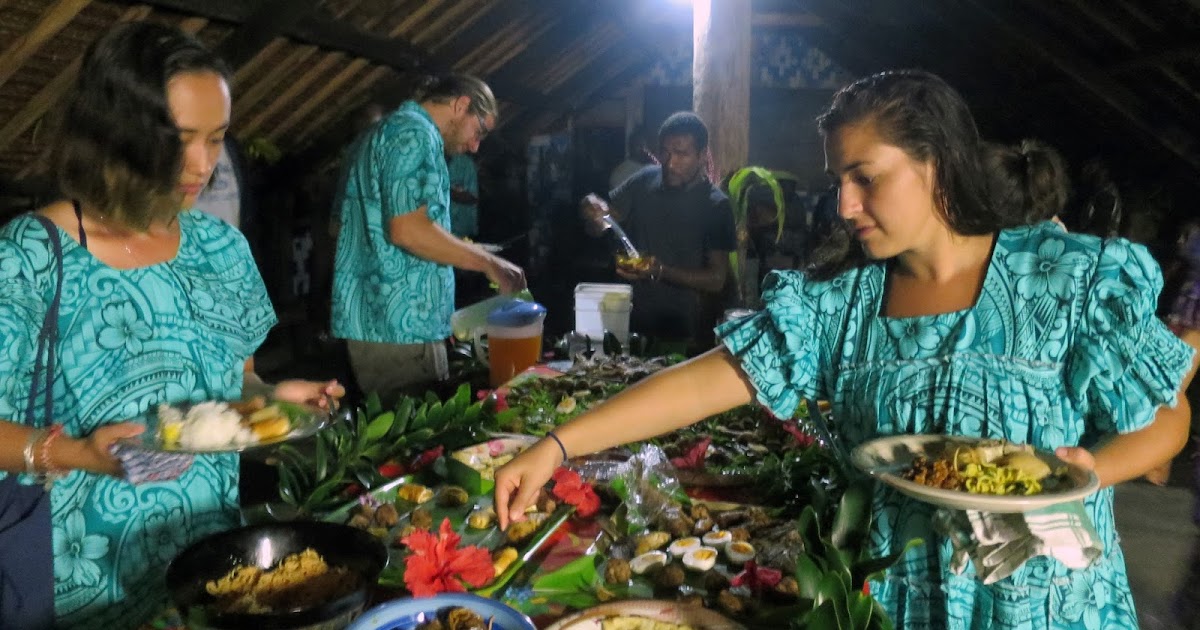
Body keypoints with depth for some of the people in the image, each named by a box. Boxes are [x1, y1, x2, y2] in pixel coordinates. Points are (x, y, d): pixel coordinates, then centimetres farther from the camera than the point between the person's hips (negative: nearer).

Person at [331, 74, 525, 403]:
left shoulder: (393, 130, 21)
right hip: (401, 324, -10)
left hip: (378, 318, 10)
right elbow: (408, 229, -23)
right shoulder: (414, 133, -11)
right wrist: (489, 263, -15)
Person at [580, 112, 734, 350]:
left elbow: (717, 279, -13)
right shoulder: (646, 180, -1)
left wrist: (661, 271, -26)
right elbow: (600, 229, 3)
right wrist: (593, 211, -19)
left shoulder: (715, 205, -12)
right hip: (635, 320, 3)